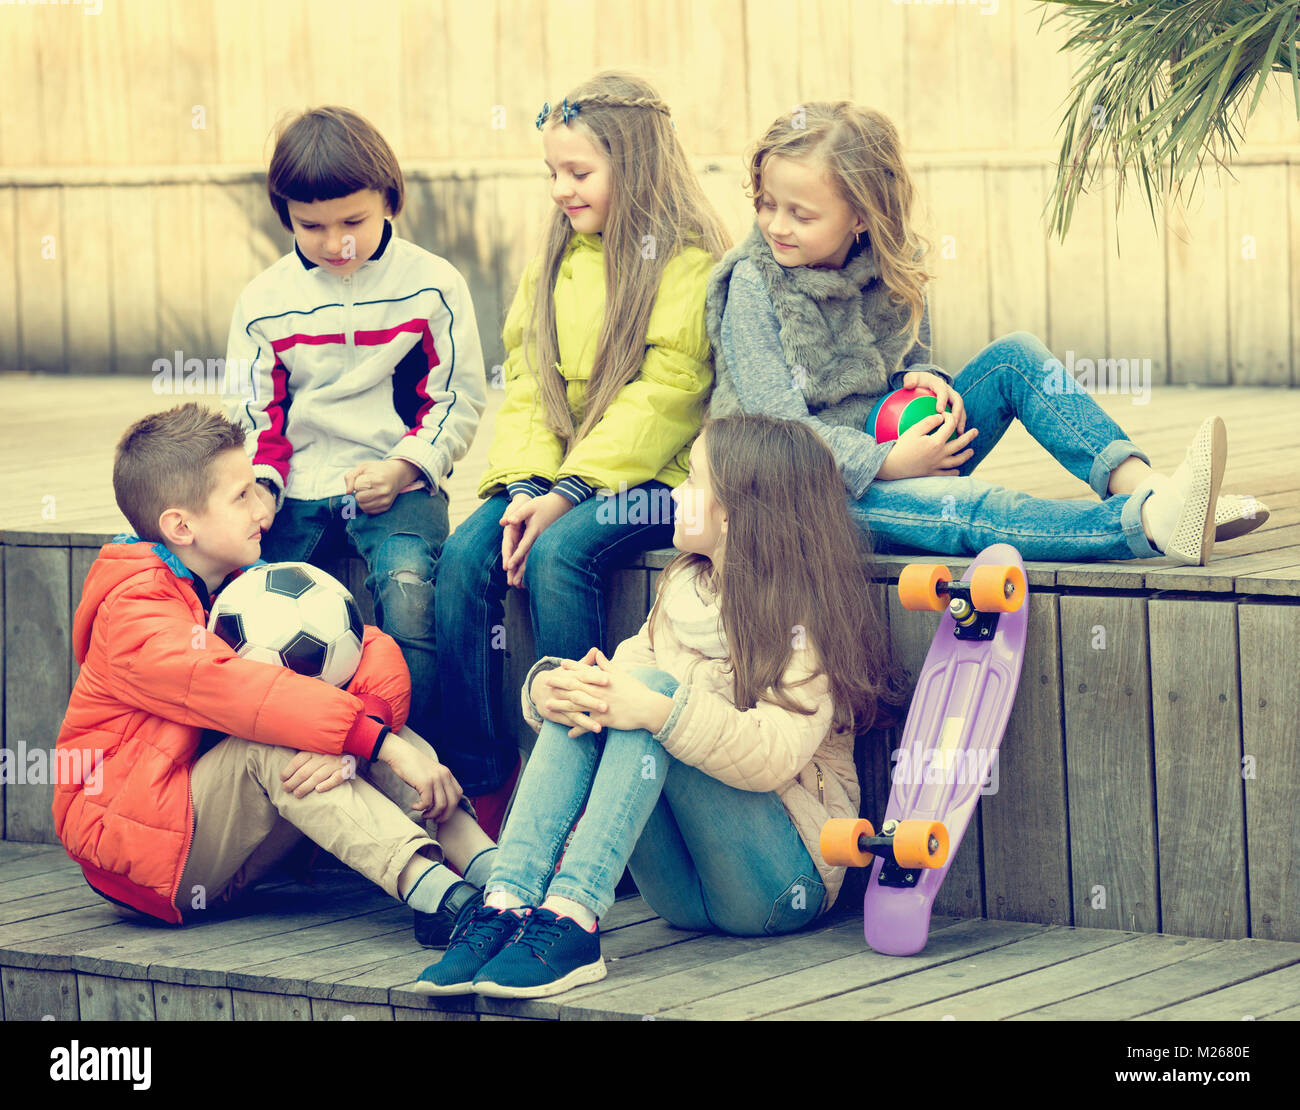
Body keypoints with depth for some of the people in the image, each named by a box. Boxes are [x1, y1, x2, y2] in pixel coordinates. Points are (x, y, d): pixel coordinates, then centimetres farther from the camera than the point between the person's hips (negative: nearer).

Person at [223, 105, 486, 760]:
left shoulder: (432, 285, 1)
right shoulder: (263, 300, 8)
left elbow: (459, 397, 4)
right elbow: (254, 410, 12)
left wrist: (405, 466, -11)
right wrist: (260, 483, -8)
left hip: (398, 485, -2)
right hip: (299, 487, 3)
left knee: (408, 588, -31)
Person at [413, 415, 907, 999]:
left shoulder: (803, 619, -8)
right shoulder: (684, 587, 15)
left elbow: (777, 754, -24)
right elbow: (619, 678, 6)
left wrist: (657, 711, -36)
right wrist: (548, 684, -18)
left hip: (785, 880, -6)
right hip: (680, 890, 6)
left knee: (654, 685, -26)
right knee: (583, 702, -15)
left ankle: (572, 920, -44)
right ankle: (506, 906, -35)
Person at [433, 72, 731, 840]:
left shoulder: (690, 265, -6)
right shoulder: (556, 260, 16)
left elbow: (662, 400, -14)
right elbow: (526, 387, 10)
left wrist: (569, 493, -20)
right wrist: (525, 487, -8)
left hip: (649, 480, -6)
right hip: (552, 479, 6)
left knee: (558, 556, -32)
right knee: (464, 557, -20)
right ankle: (480, 781, -18)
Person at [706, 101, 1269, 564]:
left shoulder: (889, 264, 3)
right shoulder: (754, 285, -14)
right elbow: (777, 424, -19)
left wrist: (920, 378, -10)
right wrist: (886, 462, -29)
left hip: (894, 452, 7)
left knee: (1014, 356, -11)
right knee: (961, 506, -36)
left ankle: (1136, 481, -31)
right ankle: (1150, 522, -56)